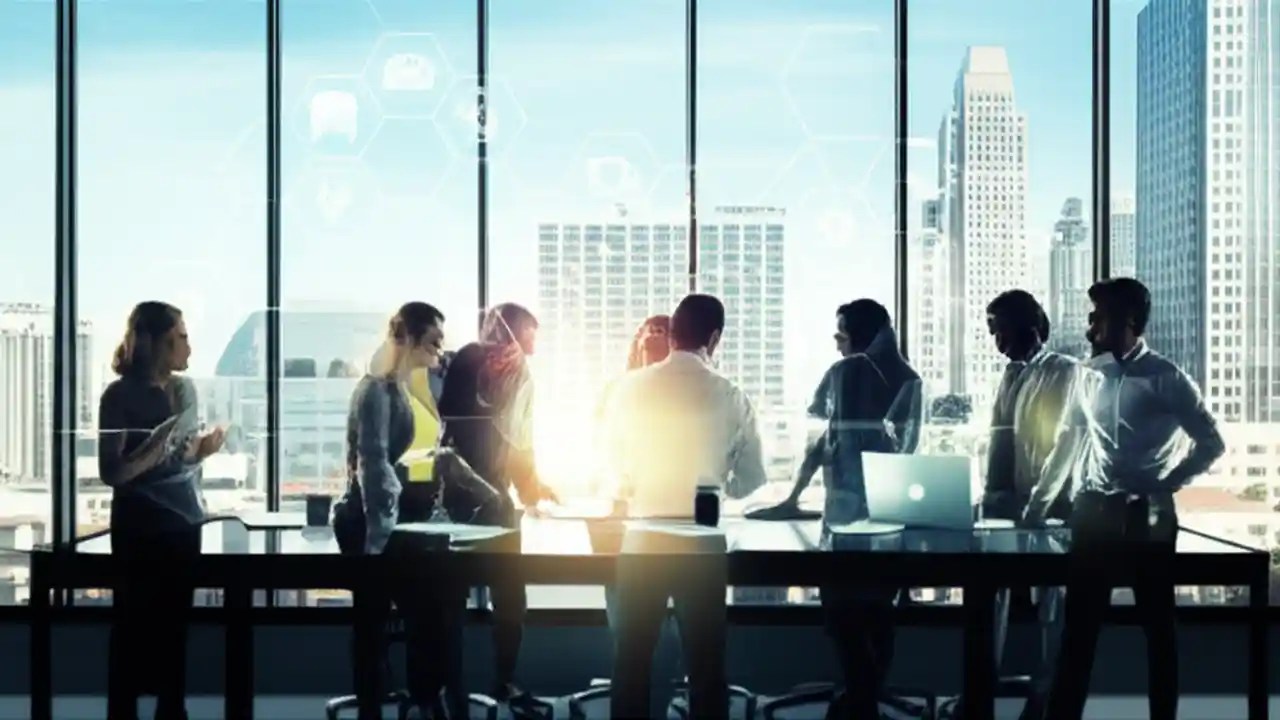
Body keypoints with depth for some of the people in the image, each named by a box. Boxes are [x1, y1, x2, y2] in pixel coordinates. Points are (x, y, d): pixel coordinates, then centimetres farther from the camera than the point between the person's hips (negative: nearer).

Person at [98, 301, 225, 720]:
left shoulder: (183, 389, 8)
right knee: (133, 627, -1)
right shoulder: (121, 395, -10)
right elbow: (111, 472, -15)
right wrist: (156, 447, -26)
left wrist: (202, 451, -2)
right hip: (140, 525, -6)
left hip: (182, 519, 6)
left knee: (175, 623, 9)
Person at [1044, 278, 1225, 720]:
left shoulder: (1166, 378, -6)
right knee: (1079, 624, 6)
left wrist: (1167, 484, -8)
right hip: (1095, 511, 4)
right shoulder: (1092, 375, 8)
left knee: (1157, 625, 6)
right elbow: (1068, 432, 20)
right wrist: (1080, 486, 10)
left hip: (1148, 516, -4)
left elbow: (1211, 443, -3)